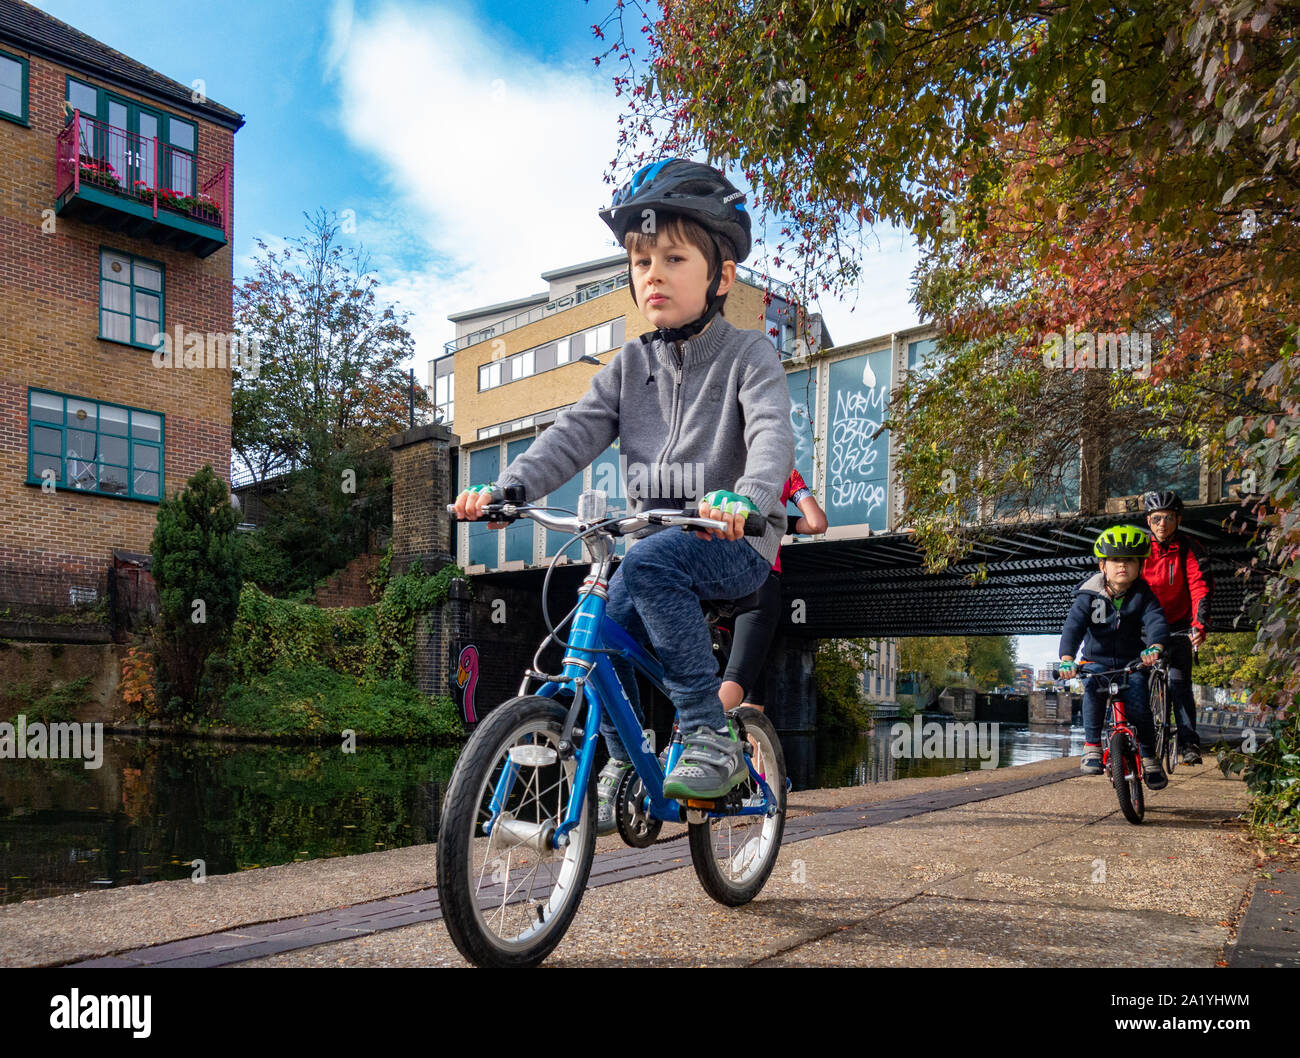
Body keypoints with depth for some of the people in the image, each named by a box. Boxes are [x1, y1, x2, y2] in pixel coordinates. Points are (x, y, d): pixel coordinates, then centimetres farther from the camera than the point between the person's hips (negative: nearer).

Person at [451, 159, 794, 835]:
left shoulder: (749, 354, -5)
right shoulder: (630, 365, 9)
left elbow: (772, 433, -23)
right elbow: (576, 432, -2)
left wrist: (747, 499, -45)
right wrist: (506, 488, -19)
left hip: (735, 544, -5)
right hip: (655, 537, 6)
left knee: (647, 562, -32)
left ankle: (711, 740, -25)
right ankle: (622, 763, 13)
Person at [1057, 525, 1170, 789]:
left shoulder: (1143, 594, -4)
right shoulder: (1089, 594, -8)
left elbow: (1156, 621, -20)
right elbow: (1073, 625, -19)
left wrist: (1154, 647, -42)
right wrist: (1066, 658, -36)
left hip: (1132, 662, 1)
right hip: (1096, 661, -1)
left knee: (1137, 706, -19)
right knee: (1093, 688, -31)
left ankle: (1149, 758, 7)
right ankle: (1092, 747, -20)